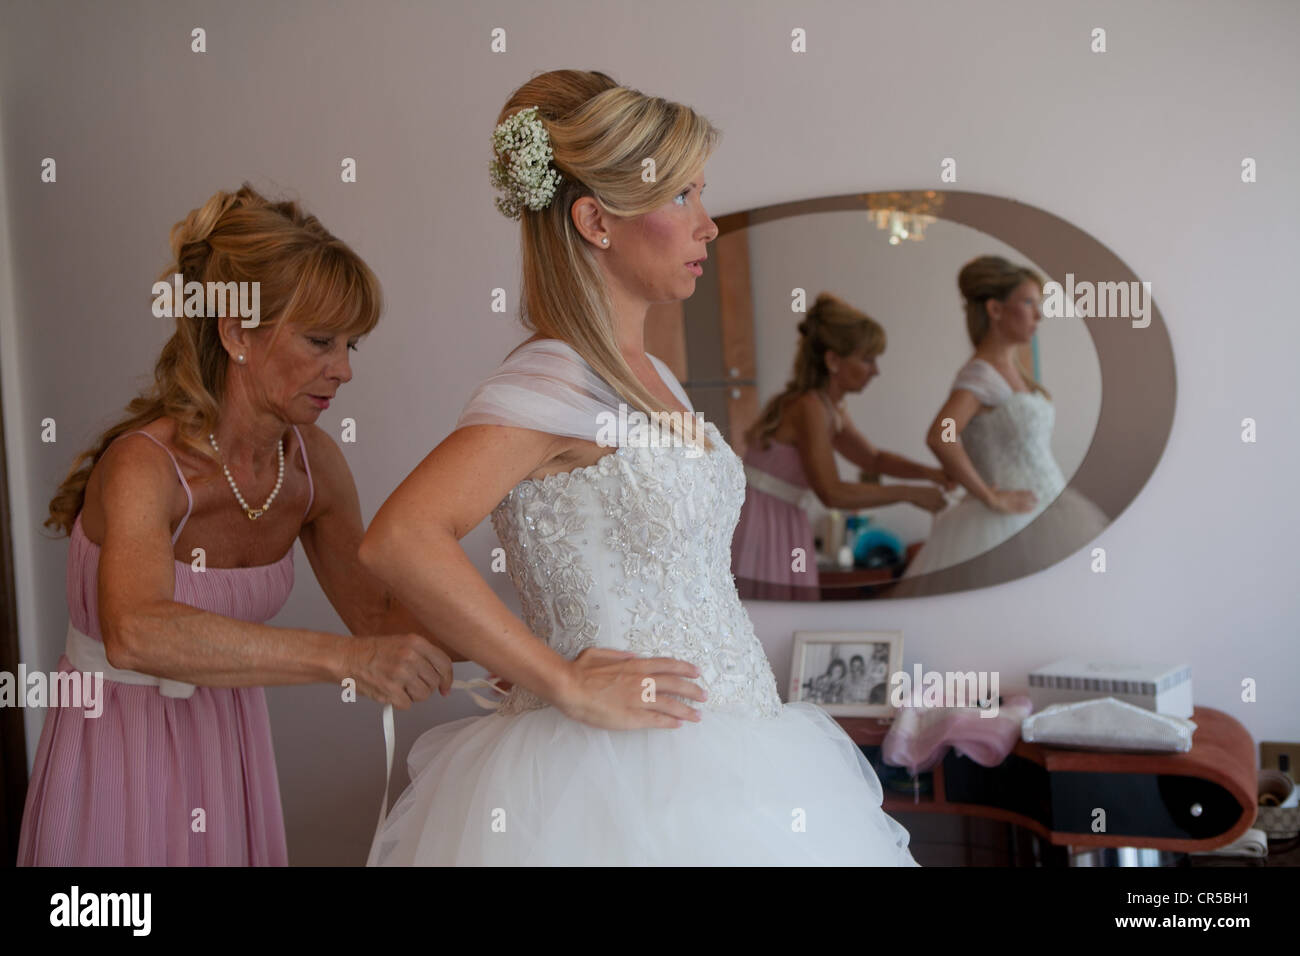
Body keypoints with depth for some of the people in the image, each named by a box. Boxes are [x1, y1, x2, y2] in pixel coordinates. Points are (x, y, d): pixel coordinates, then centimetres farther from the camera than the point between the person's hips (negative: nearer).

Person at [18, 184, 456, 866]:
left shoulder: (311, 462, -7)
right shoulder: (144, 465, -27)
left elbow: (377, 612, 4)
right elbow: (136, 633, -46)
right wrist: (343, 657, -53)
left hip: (230, 746, 6)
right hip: (118, 755, -6)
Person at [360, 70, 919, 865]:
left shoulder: (649, 377, 10)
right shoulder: (550, 384, -17)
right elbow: (400, 539, -30)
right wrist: (566, 685, -22)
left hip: (727, 760, 8)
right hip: (625, 773, -8)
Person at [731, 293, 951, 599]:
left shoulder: (831, 409, 12)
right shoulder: (809, 408, -16)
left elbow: (873, 459, 25)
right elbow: (832, 493, -19)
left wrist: (929, 472, 8)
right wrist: (910, 493, -14)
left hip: (783, 533, 10)